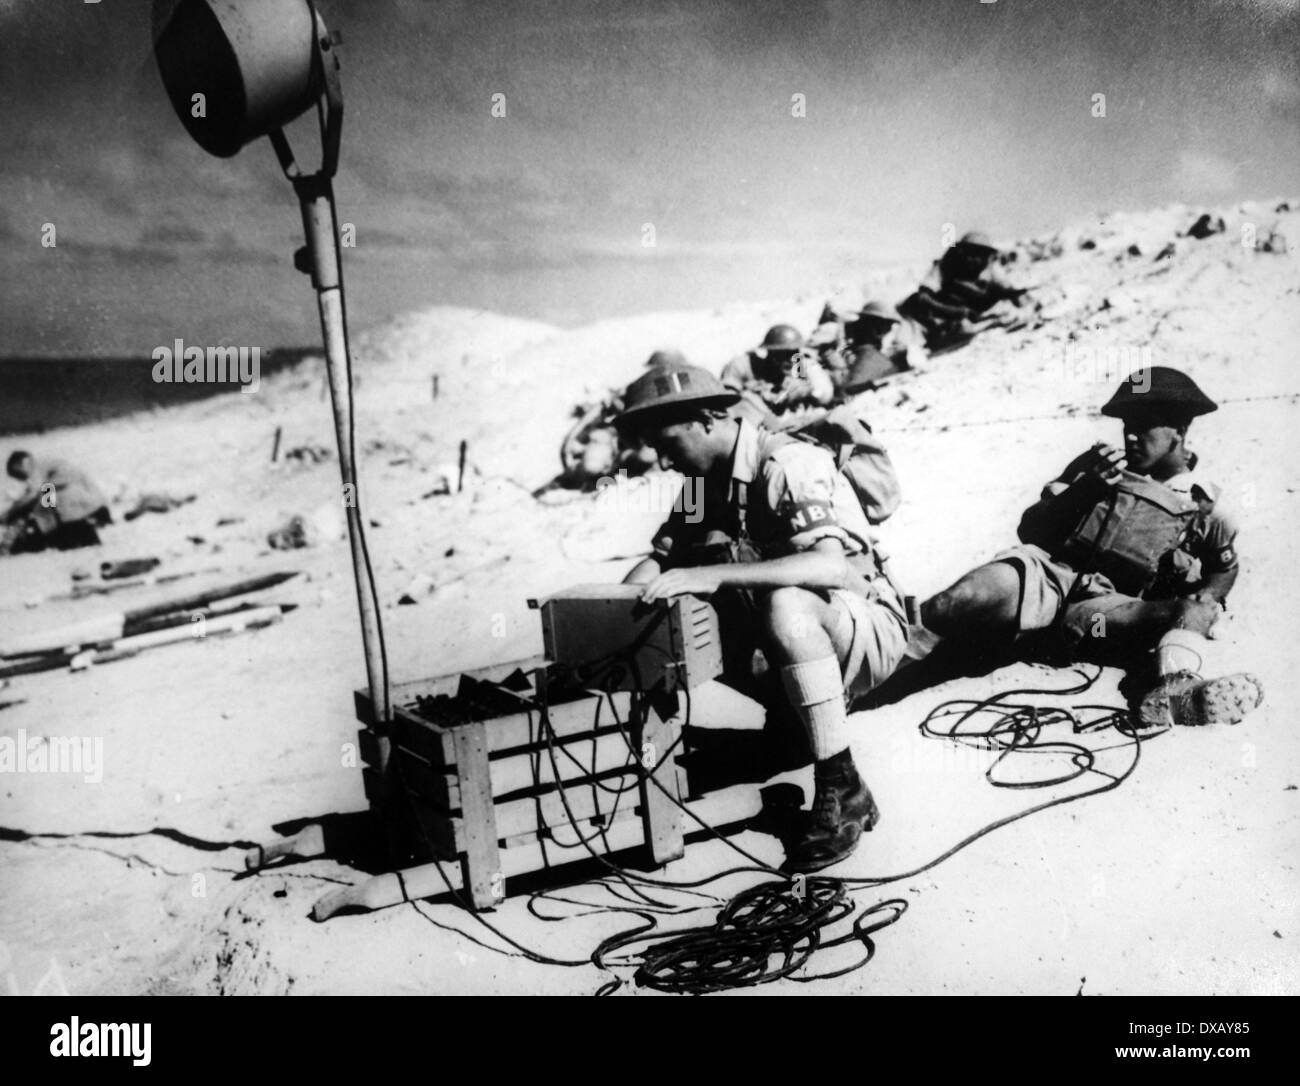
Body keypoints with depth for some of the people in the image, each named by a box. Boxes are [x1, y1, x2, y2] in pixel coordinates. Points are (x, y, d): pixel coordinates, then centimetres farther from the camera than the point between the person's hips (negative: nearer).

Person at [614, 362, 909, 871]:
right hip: (793, 641, 8)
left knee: (787, 604, -38)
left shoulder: (790, 464, -22)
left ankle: (843, 790, -27)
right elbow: (659, 558, 2)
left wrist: (712, 575, -43)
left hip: (868, 629, -8)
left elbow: (832, 565, -36)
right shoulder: (710, 480, 4)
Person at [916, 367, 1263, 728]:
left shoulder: (1205, 506, 17)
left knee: (1193, 612, -35)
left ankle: (1172, 692, -57)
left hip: (1104, 605, 0)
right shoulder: (1097, 465, 17)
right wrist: (1084, 489, -3)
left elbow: (1225, 567, 33)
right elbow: (1032, 530, 13)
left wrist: (1207, 598, 9)